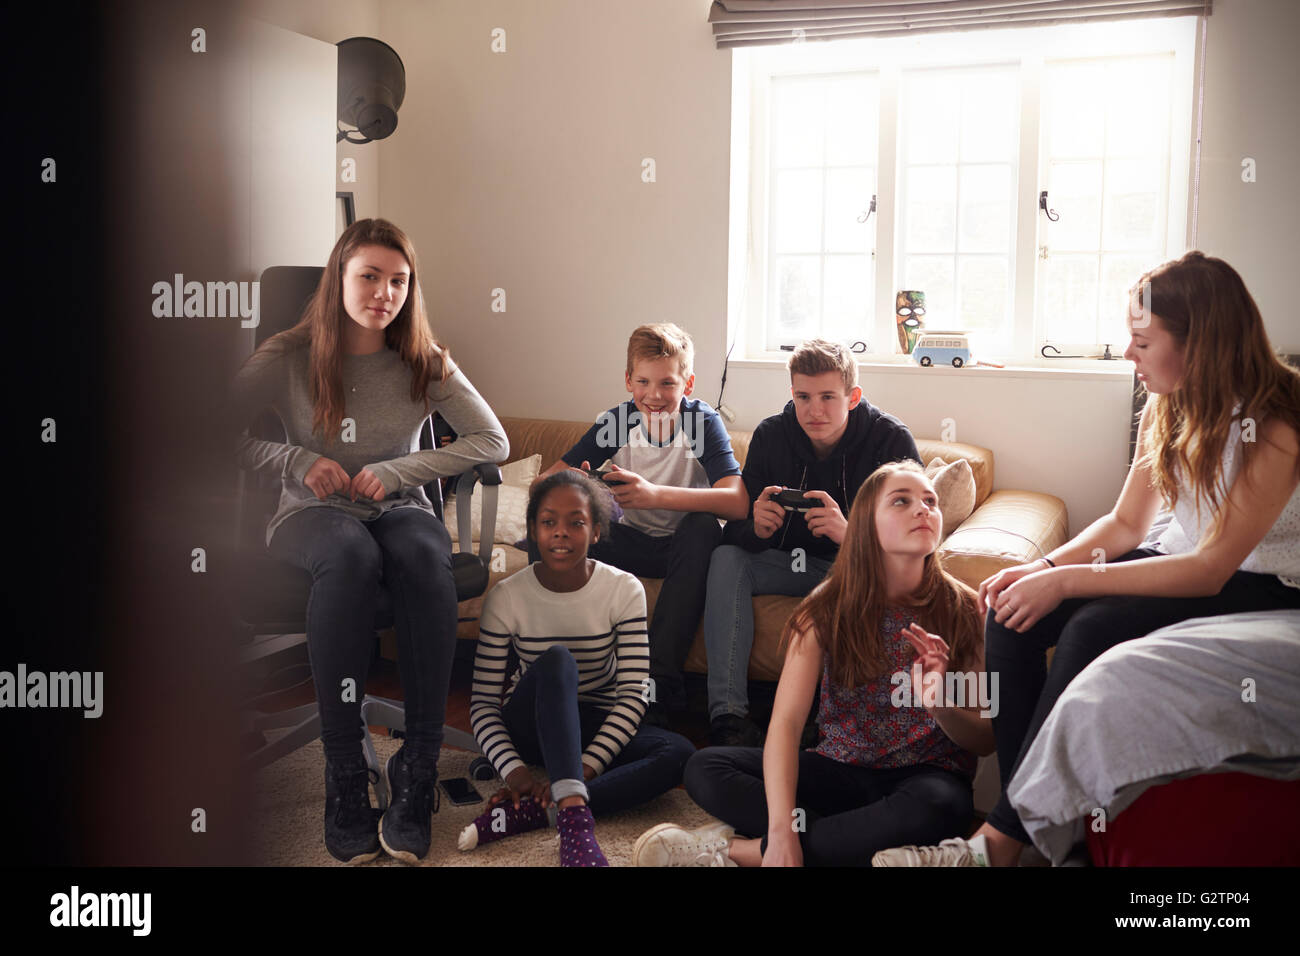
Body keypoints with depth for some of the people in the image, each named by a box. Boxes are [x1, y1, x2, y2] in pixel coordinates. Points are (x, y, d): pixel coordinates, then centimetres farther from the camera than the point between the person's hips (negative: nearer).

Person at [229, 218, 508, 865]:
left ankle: (418, 769, -32)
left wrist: (397, 471, -11)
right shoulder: (289, 357, 0)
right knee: (351, 556, -39)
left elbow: (493, 440, -2)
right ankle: (343, 774, -33)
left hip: (399, 511, 2)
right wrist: (296, 460, -13)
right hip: (311, 515, -1)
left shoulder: (424, 362, 4)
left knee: (424, 556, -36)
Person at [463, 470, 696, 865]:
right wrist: (513, 770, -30)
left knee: (679, 753, -29)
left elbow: (632, 694, -16)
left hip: (595, 725, 2)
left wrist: (585, 767, -29)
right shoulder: (506, 598, -12)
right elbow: (482, 701, -14)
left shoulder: (624, 590, -11)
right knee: (557, 660, -34)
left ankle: (531, 810, -37)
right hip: (534, 725, -2)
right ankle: (574, 813, -48)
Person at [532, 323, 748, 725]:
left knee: (703, 526, -37)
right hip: (634, 541, 3)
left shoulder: (703, 423, -17)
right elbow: (545, 480, -10)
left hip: (684, 546, -2)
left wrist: (654, 494, -45)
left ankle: (659, 681, -34)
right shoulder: (617, 421, -8)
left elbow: (738, 503, -32)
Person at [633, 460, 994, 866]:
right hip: (839, 770, 1)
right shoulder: (828, 607, -6)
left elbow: (986, 741, -3)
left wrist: (940, 705, -27)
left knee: (937, 806, -38)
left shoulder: (960, 608, -6)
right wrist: (782, 830, -30)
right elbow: (786, 721, -16)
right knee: (705, 767, -17)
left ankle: (738, 849, -25)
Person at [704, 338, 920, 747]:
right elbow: (736, 532, -8)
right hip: (794, 562, 3)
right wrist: (757, 528, -34)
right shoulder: (769, 436, -8)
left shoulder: (891, 439, -17)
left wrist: (851, 534, -43)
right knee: (725, 559, -22)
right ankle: (727, 713, -31)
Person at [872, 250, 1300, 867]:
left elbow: (1210, 570, -26)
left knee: (1093, 627, -32)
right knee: (1013, 612, -16)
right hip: (1182, 564, 8)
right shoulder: (1167, 408, 1)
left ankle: (1002, 839, -24)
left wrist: (1068, 582, -30)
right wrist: (1044, 567, -13)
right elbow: (1125, 523, 6)